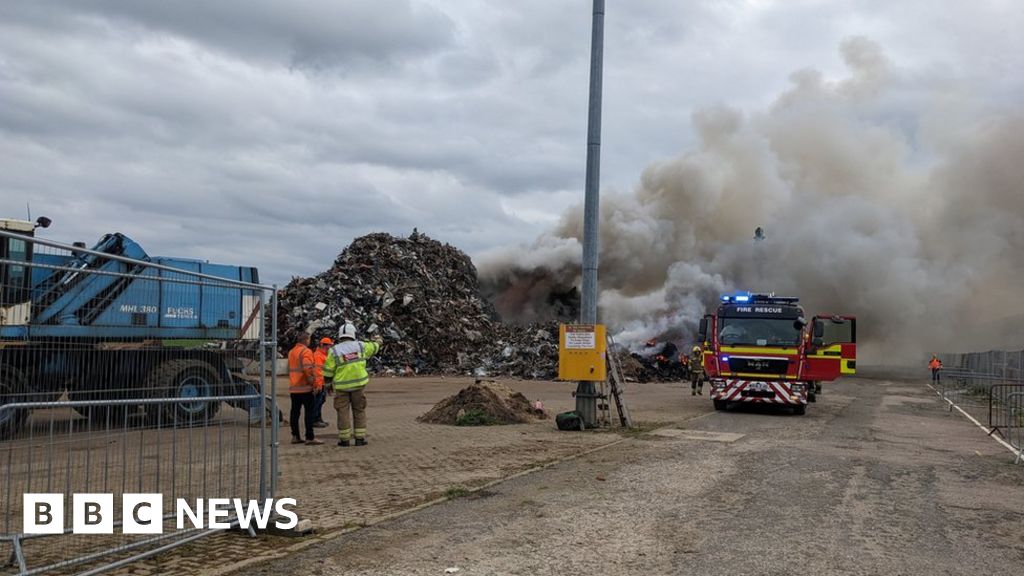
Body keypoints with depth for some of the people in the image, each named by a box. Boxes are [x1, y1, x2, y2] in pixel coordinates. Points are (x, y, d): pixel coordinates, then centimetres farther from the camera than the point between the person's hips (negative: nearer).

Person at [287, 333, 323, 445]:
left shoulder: (291, 352, 17)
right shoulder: (306, 351, -12)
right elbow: (307, 368, -23)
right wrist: (312, 381, -16)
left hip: (293, 387, 8)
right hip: (305, 387, -8)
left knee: (295, 411, 10)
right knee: (309, 412, -5)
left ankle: (295, 436, 12)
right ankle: (310, 438, -6)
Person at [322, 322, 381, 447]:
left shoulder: (334, 351, -7)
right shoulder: (360, 346, -1)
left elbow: (328, 372, -4)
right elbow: (374, 347, 20)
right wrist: (378, 340, 41)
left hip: (341, 386, -1)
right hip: (358, 385, 1)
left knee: (343, 412, 5)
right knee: (359, 411, 10)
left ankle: (344, 439, 7)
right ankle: (360, 438, 9)